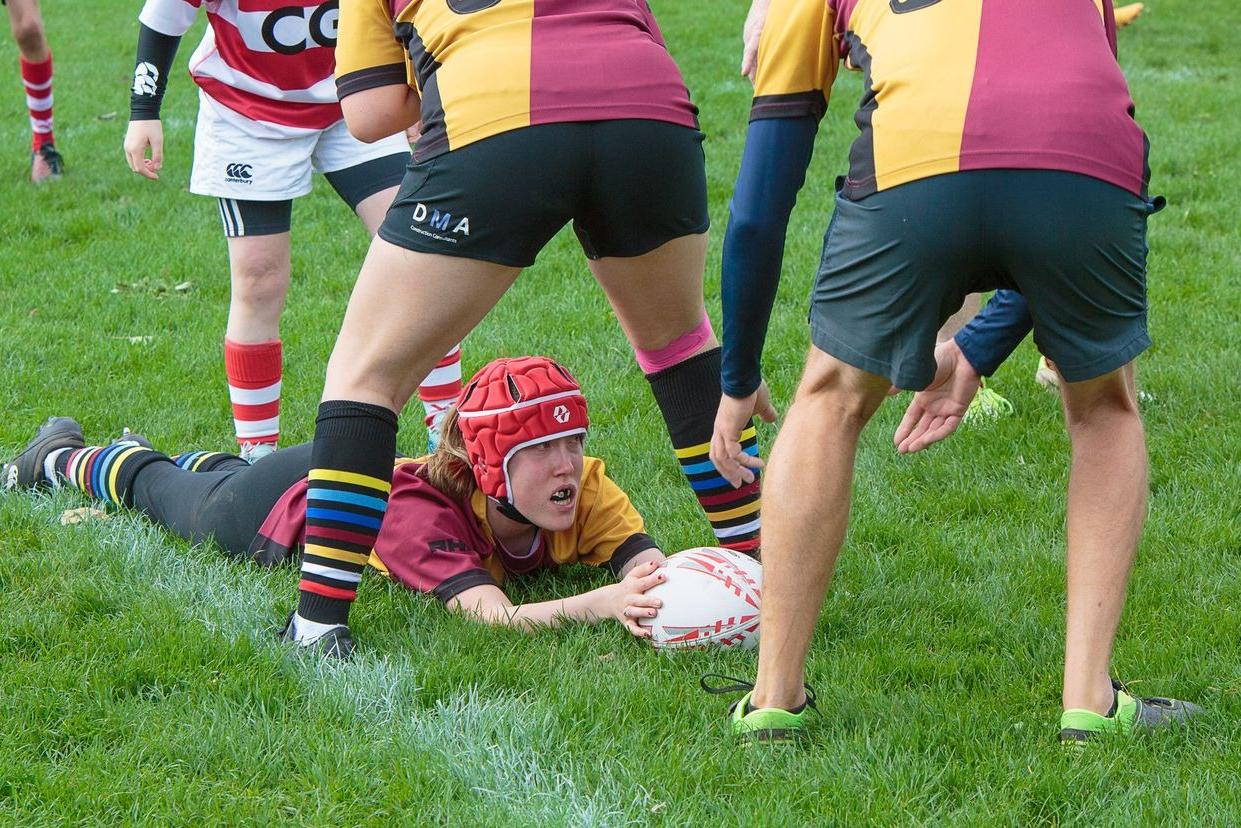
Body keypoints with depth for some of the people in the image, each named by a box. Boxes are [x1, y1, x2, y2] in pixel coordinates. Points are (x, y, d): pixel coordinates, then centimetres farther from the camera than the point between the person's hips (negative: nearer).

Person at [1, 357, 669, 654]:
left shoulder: (584, 490, -36)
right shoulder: (425, 511, -49)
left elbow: (641, 559, -48)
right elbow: (491, 614, -62)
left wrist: (659, 587, -71)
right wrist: (596, 604, -78)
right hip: (280, 505, -3)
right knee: (165, 494, 31)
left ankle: (187, 459, 71)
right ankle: (63, 457, 61)